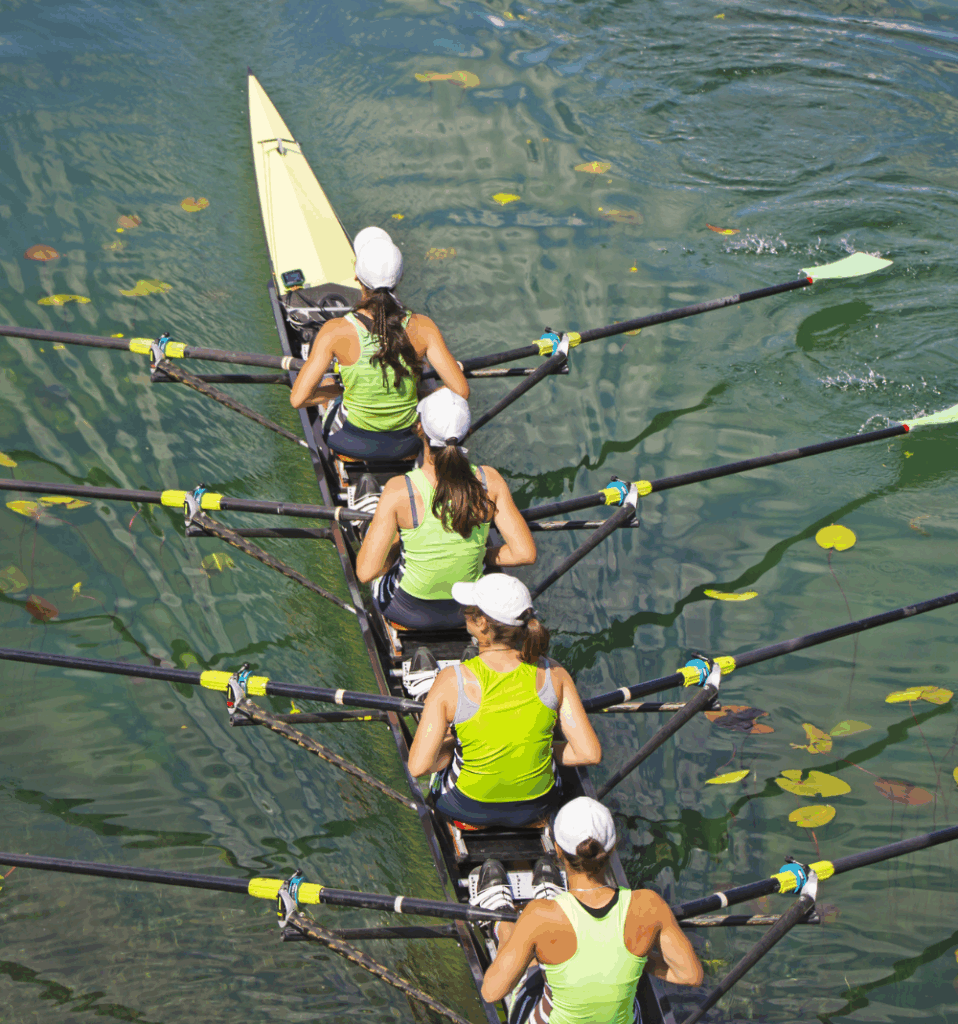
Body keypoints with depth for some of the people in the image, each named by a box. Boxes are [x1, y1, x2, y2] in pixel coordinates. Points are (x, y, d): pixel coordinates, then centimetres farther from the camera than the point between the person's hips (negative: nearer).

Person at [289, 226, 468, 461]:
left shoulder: (336, 331, -25)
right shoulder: (422, 328, -20)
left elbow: (297, 399, -22)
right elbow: (461, 391, -17)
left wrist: (339, 390, -4)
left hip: (351, 443, -1)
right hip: (406, 444, 1)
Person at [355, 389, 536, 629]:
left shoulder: (399, 491, -27)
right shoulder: (489, 481, -19)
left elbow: (366, 573, -25)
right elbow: (525, 554, -17)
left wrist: (393, 547, -3)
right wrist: (483, 556, 2)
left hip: (409, 611, -2)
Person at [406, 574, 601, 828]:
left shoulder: (451, 682, -24)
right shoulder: (553, 674, -17)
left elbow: (419, 766, -24)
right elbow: (590, 754, -15)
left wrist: (449, 746, -3)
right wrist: (545, 750, 3)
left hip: (468, 808, -2)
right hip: (537, 807, 2)